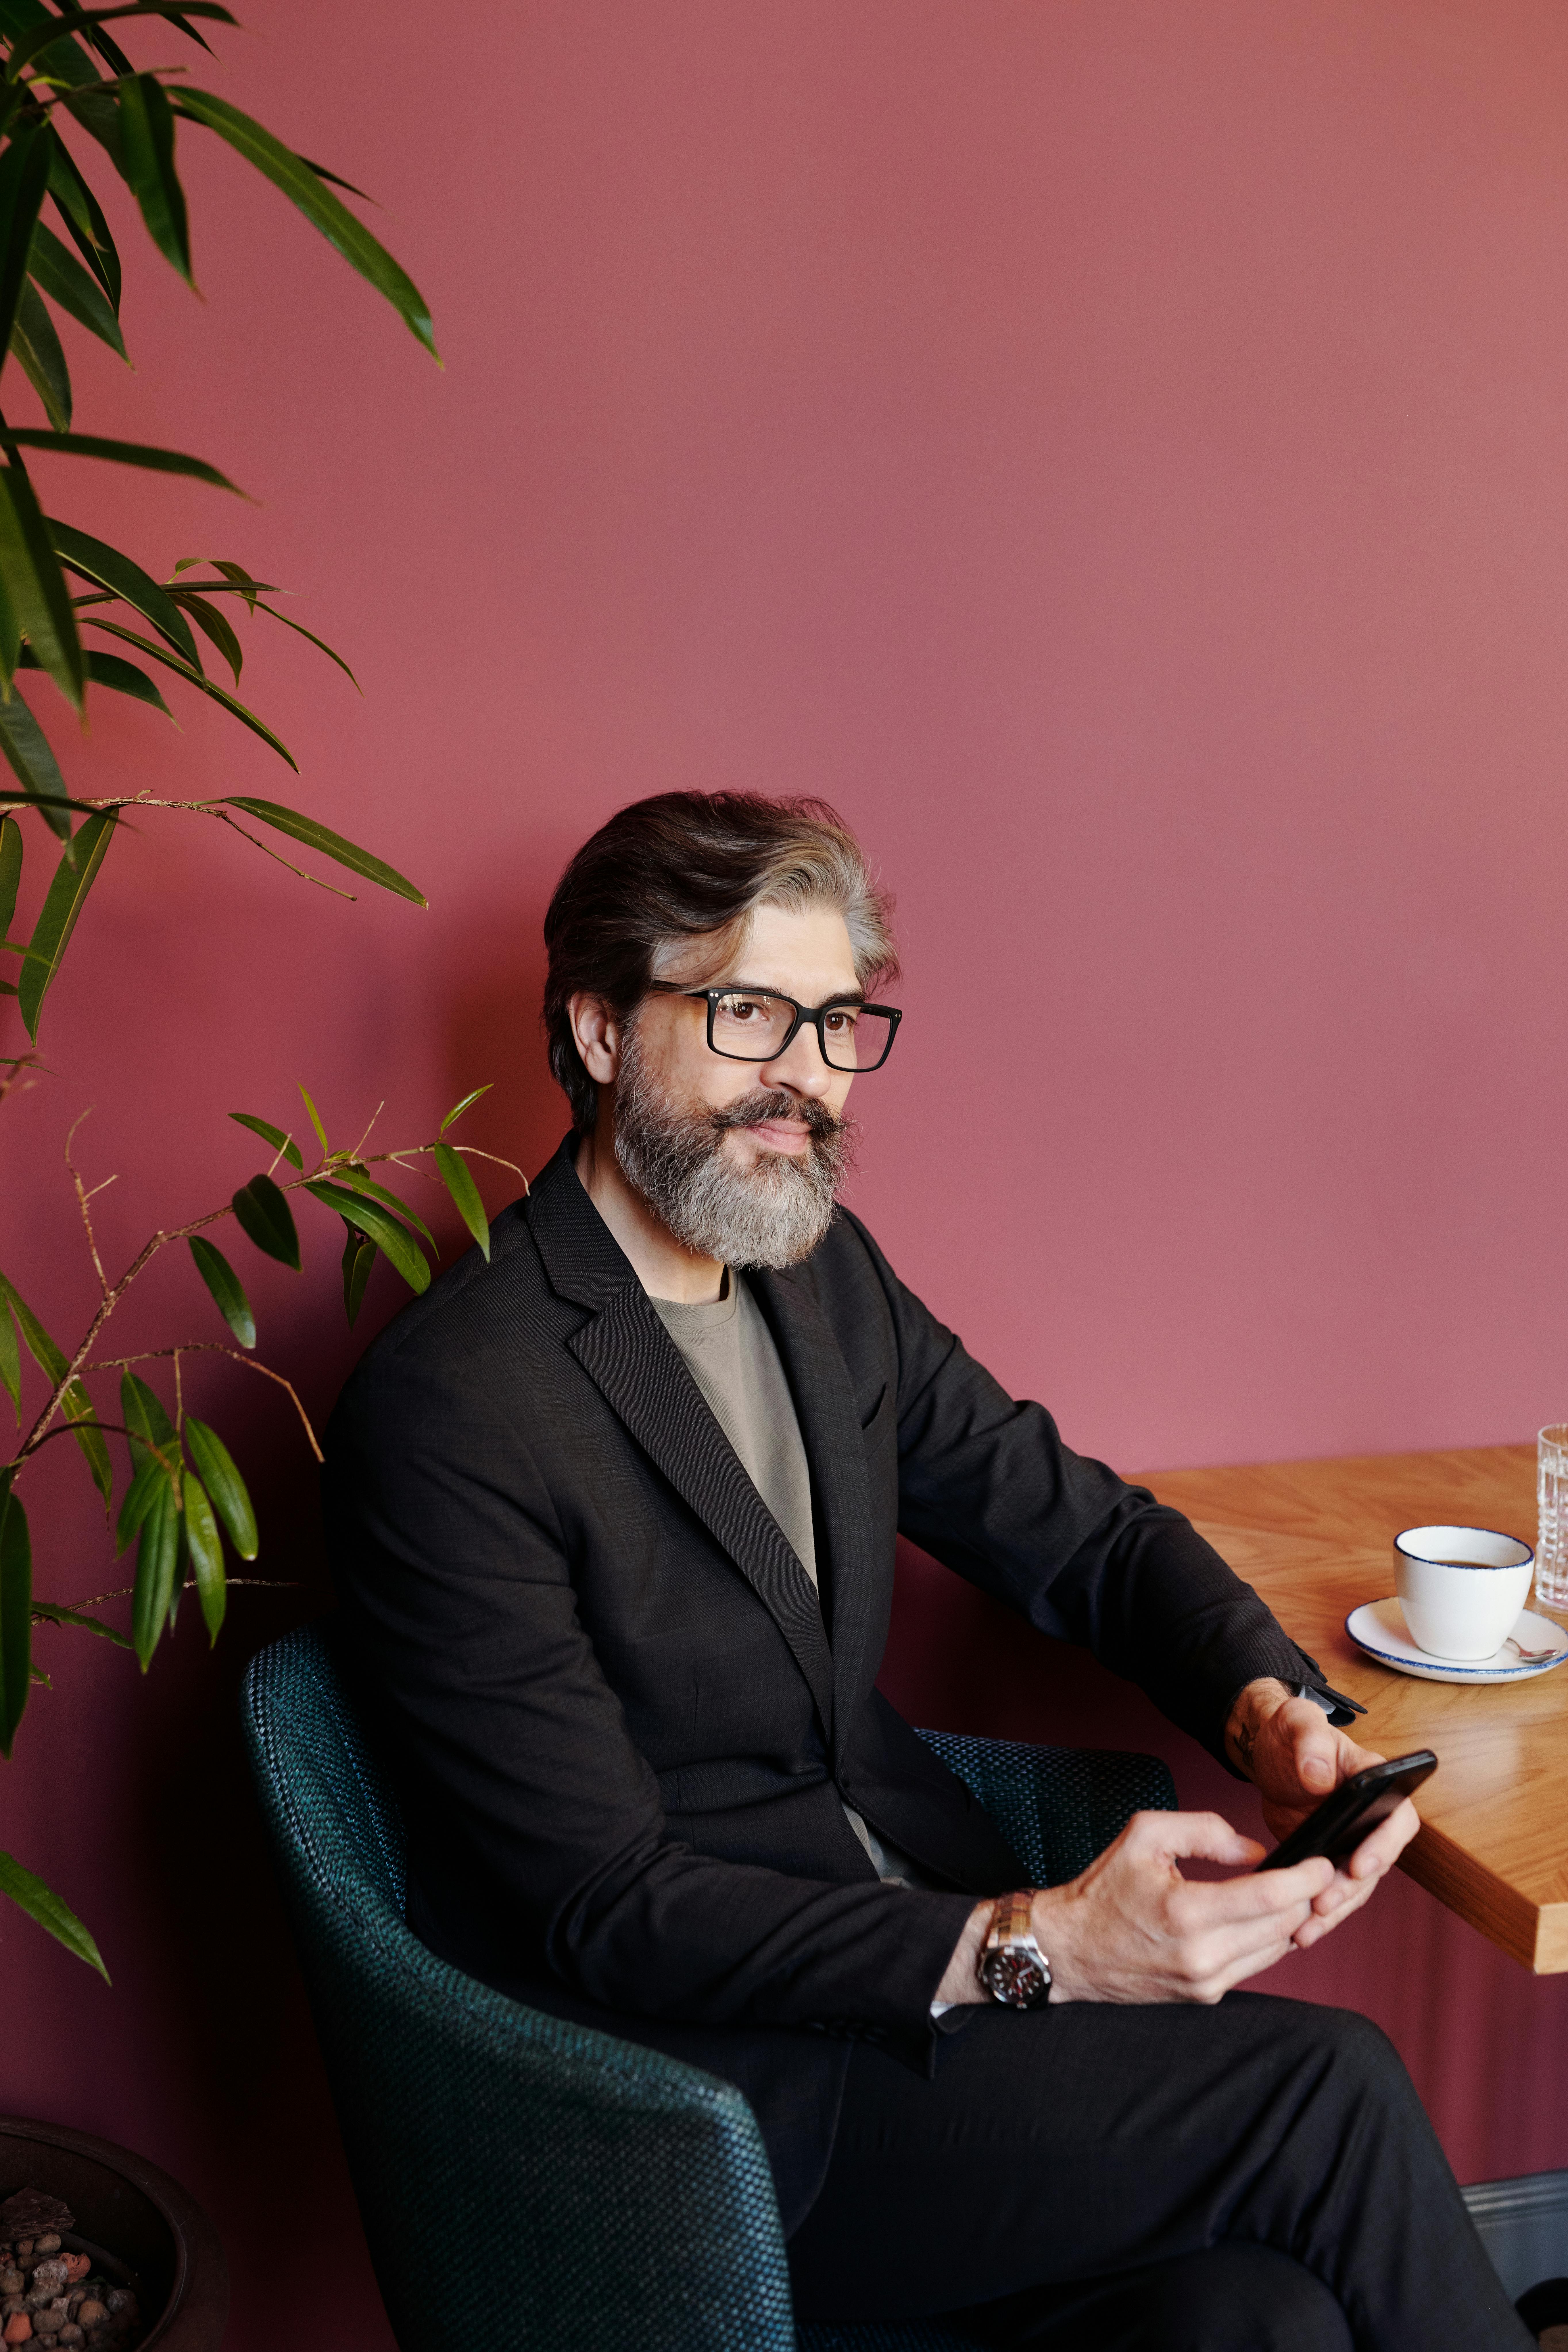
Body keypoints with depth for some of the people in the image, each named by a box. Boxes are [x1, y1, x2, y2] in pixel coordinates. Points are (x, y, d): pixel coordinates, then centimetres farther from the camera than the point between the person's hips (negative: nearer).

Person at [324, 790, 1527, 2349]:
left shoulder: (829, 1281, 7)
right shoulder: (447, 1409, -18)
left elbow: (1081, 1532, 10)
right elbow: (608, 1915, -18)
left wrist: (1273, 1712, -11)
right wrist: (1024, 1946, -26)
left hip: (911, 1956, 6)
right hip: (686, 2091, -6)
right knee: (1324, 2093, -17)